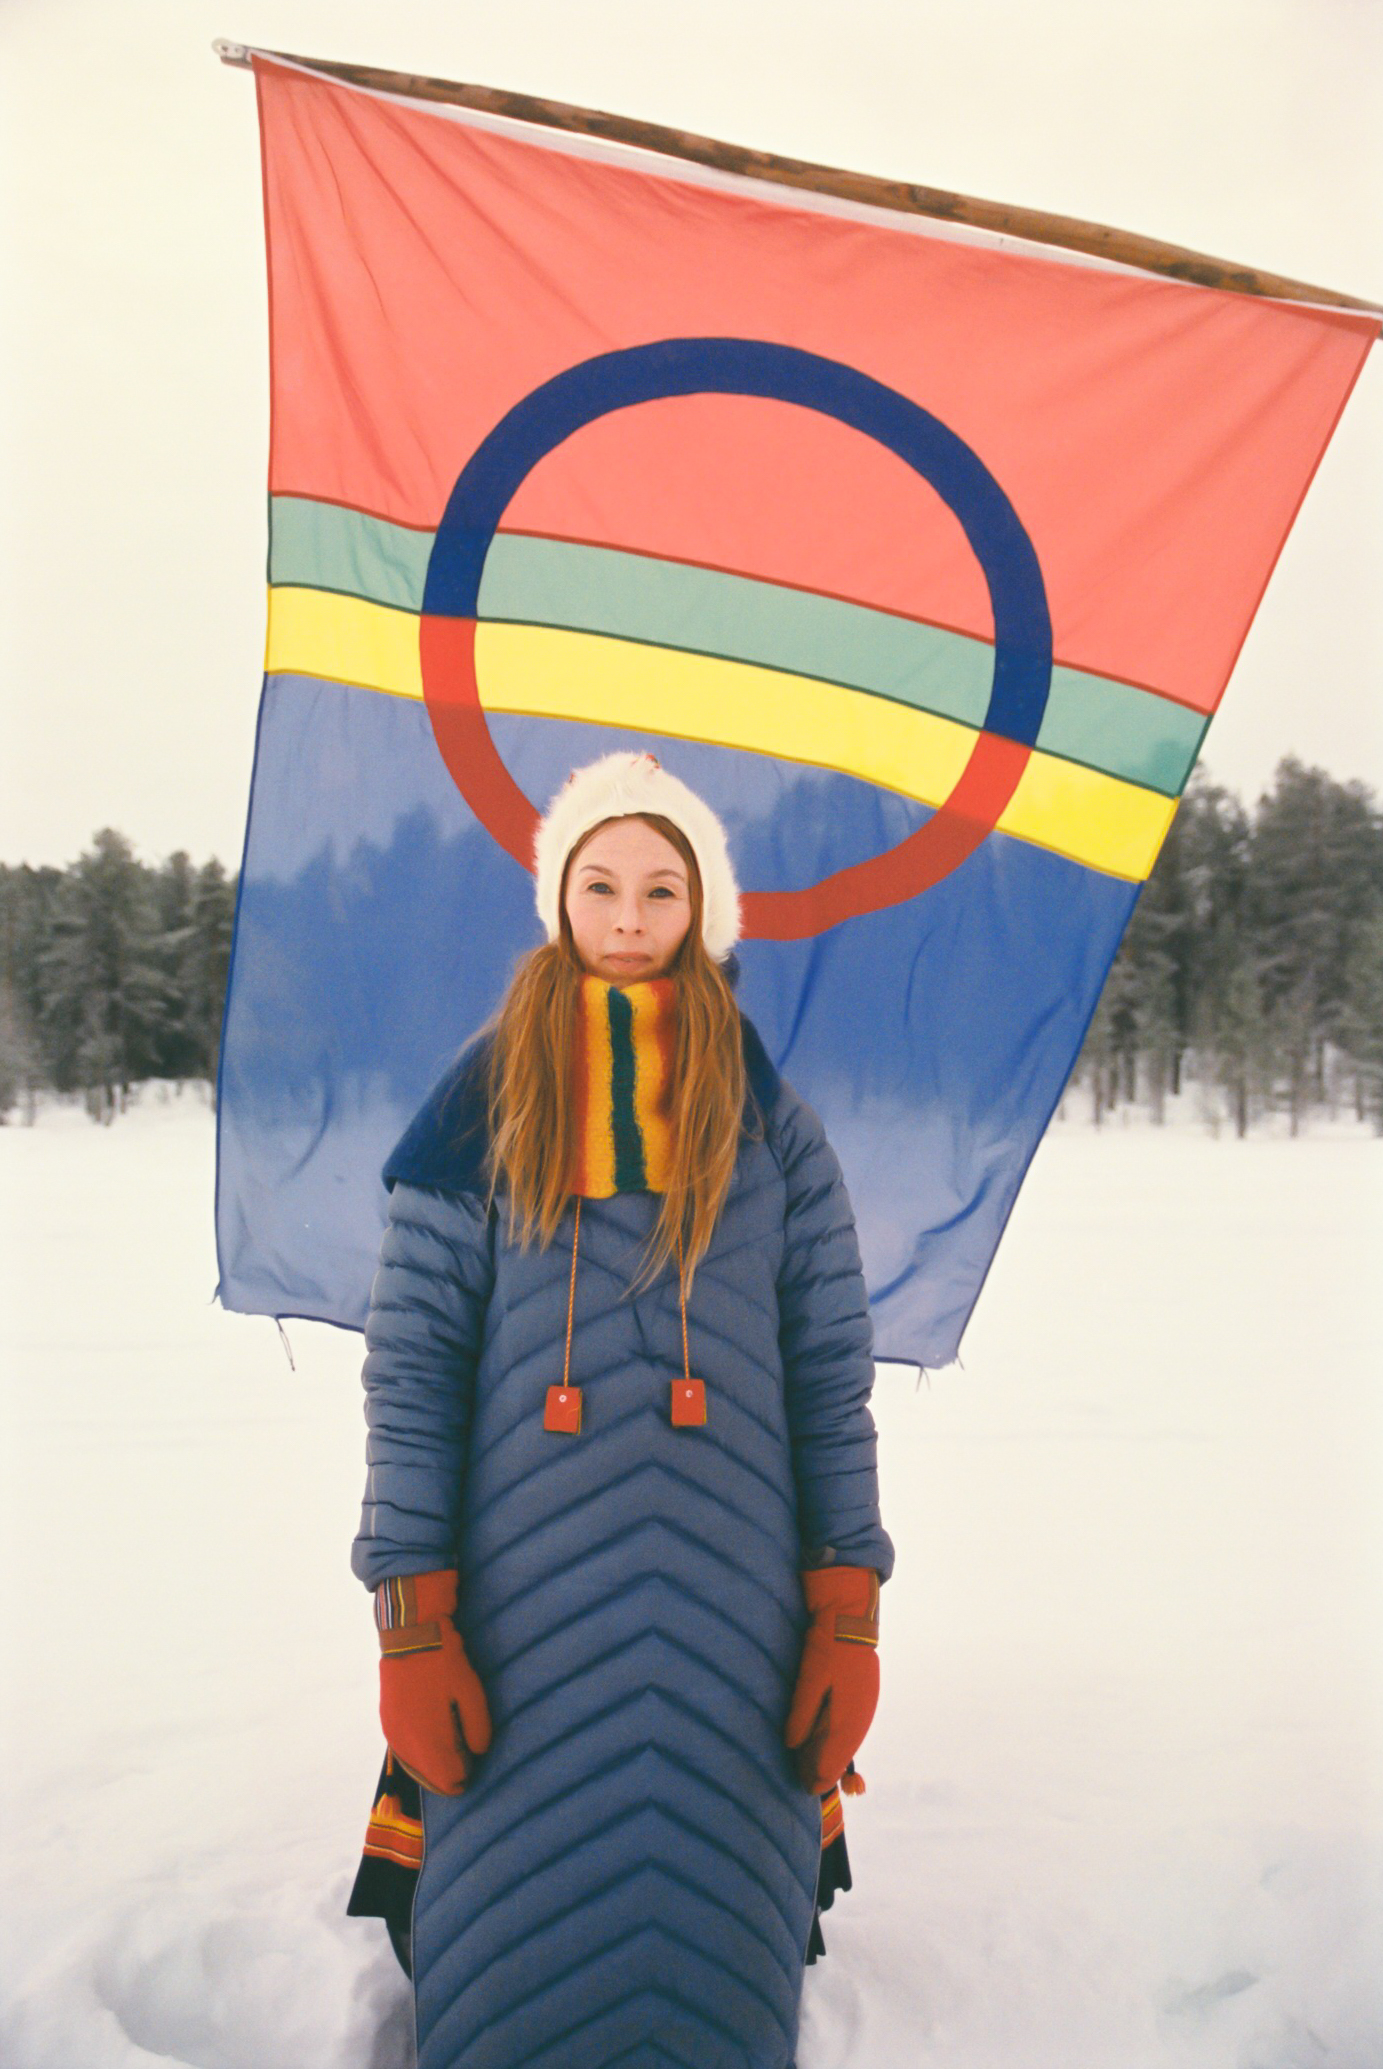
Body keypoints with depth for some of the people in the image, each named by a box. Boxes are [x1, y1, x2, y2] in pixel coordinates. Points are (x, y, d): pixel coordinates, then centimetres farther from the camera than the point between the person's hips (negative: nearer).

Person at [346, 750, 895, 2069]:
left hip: (730, 1613, 1)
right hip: (526, 1607, 0)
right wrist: (410, 1623, -5)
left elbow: (833, 1373, 5)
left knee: (716, 1959, 6)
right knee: (517, 1961, 4)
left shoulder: (770, 1124, 6)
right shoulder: (479, 1110, 4)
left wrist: (851, 1618, 0)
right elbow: (410, 1365, 1)